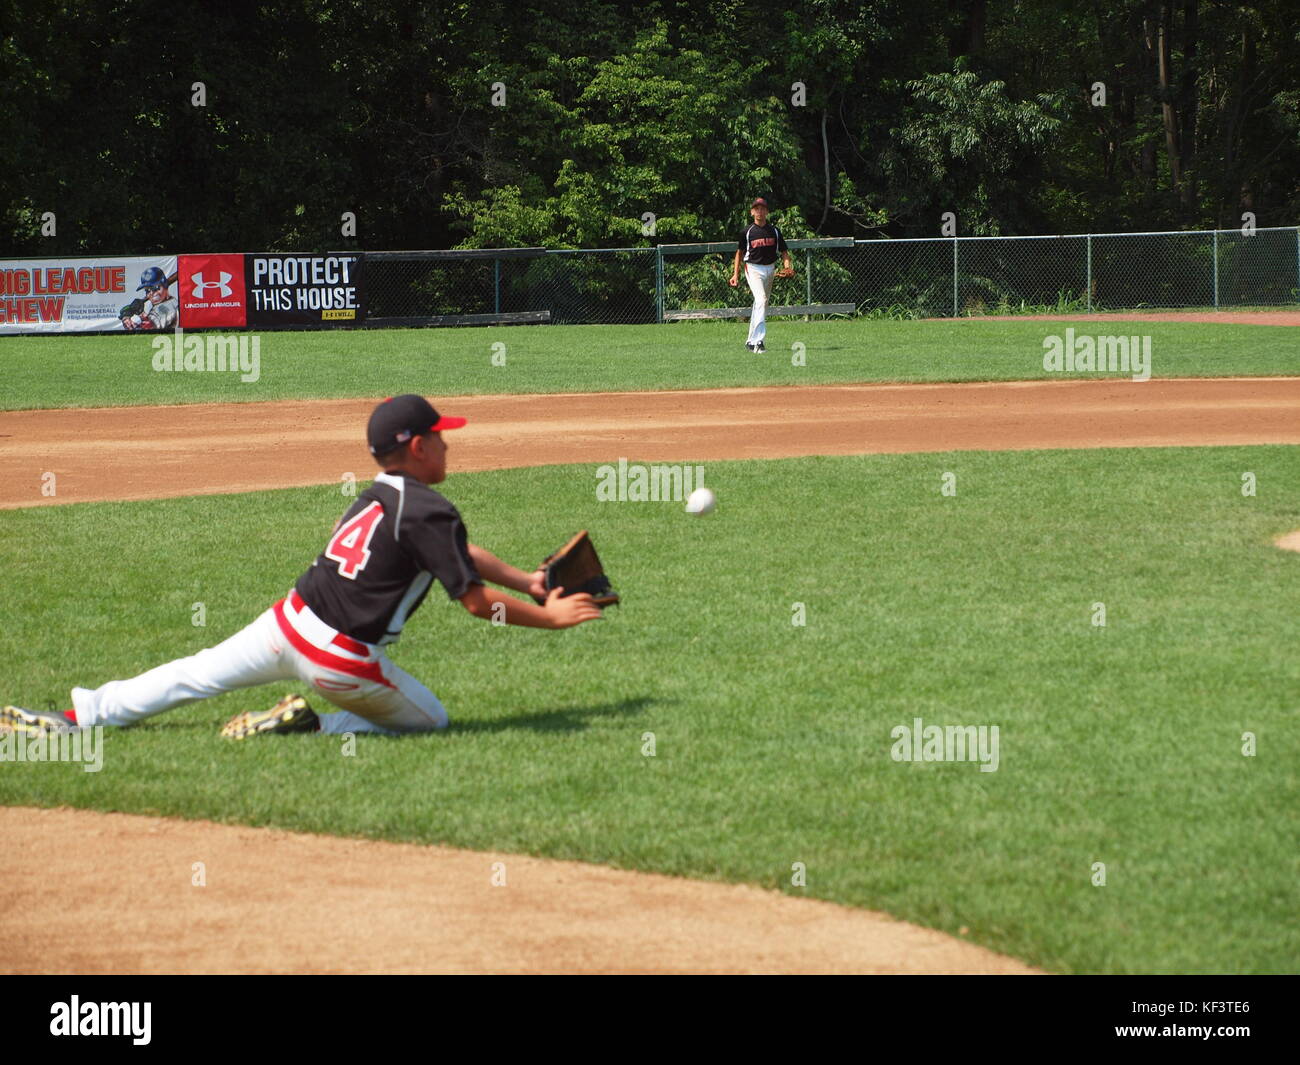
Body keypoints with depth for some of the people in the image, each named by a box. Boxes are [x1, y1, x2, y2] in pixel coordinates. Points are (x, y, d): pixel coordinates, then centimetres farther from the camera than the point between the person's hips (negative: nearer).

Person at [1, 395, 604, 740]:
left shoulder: (378, 497, 14)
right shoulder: (428, 512, -13)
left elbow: (461, 551, 23)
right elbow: (475, 600, -12)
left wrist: (527, 582, 21)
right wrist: (549, 618, -2)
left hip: (287, 623, 7)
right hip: (342, 659, -7)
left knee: (195, 676, 22)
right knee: (432, 721, 14)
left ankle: (77, 716, 19)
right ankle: (312, 729, -4)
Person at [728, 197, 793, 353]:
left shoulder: (774, 231, 7)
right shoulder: (747, 232, 0)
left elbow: (784, 251, 9)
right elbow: (740, 253, 9)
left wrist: (788, 266, -10)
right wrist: (735, 274, 4)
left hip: (770, 269, 5)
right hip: (753, 268, -5)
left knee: (762, 304, 10)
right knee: (761, 300, -22)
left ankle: (751, 341, 21)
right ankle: (758, 341, -28)